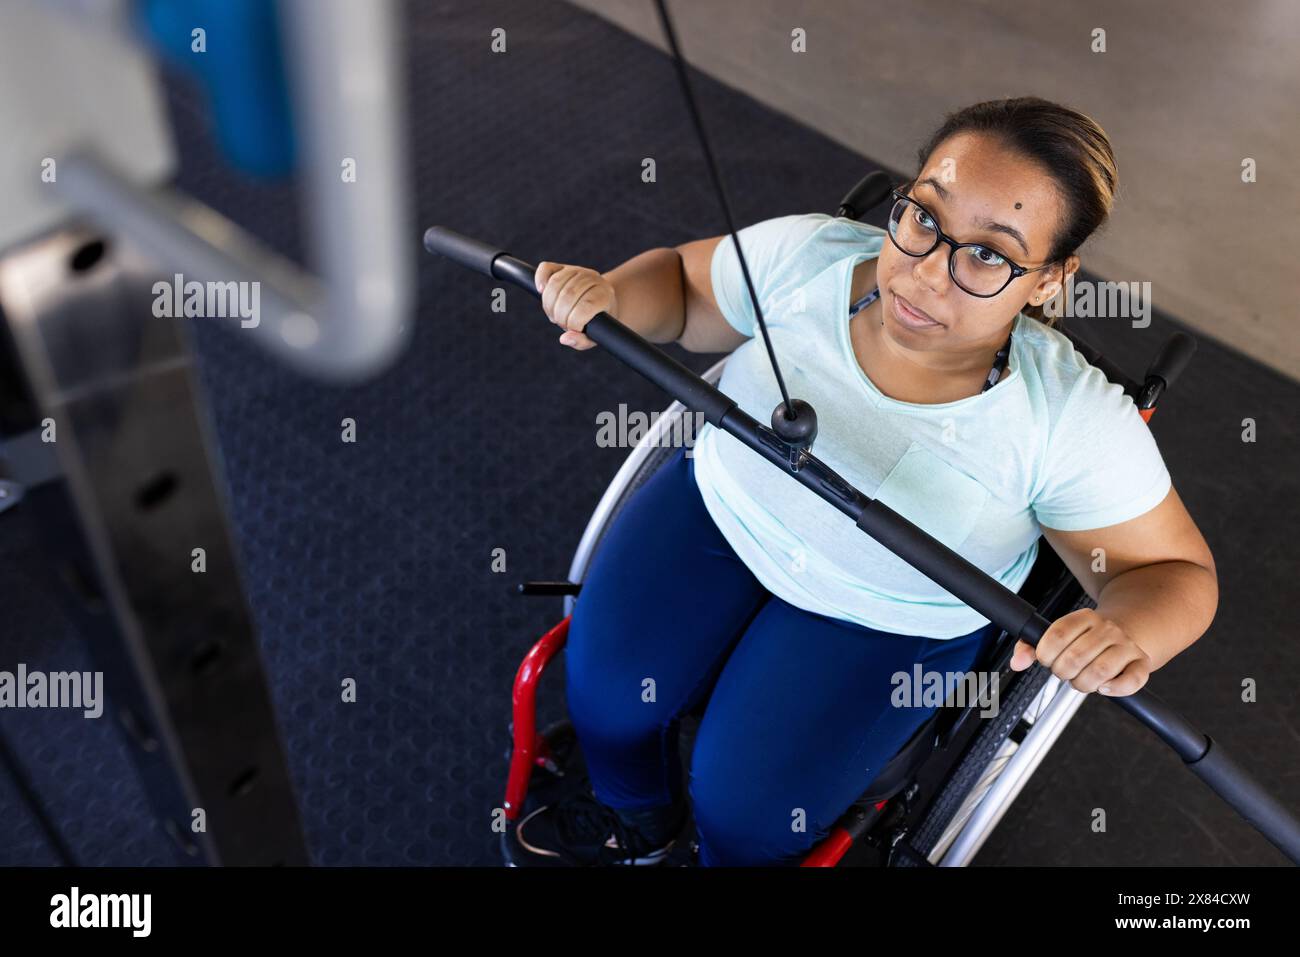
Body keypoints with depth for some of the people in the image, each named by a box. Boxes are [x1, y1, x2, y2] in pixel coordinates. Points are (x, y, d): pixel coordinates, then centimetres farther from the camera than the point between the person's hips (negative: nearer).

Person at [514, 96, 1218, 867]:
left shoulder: (1076, 422, -28)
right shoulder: (807, 254, -22)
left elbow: (1177, 573, -15)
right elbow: (679, 280, -3)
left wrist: (1126, 629, -38)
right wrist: (610, 296, -26)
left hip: (893, 620, -2)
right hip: (721, 502, 3)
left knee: (748, 810, -12)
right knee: (607, 679, -10)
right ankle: (635, 822, 26)